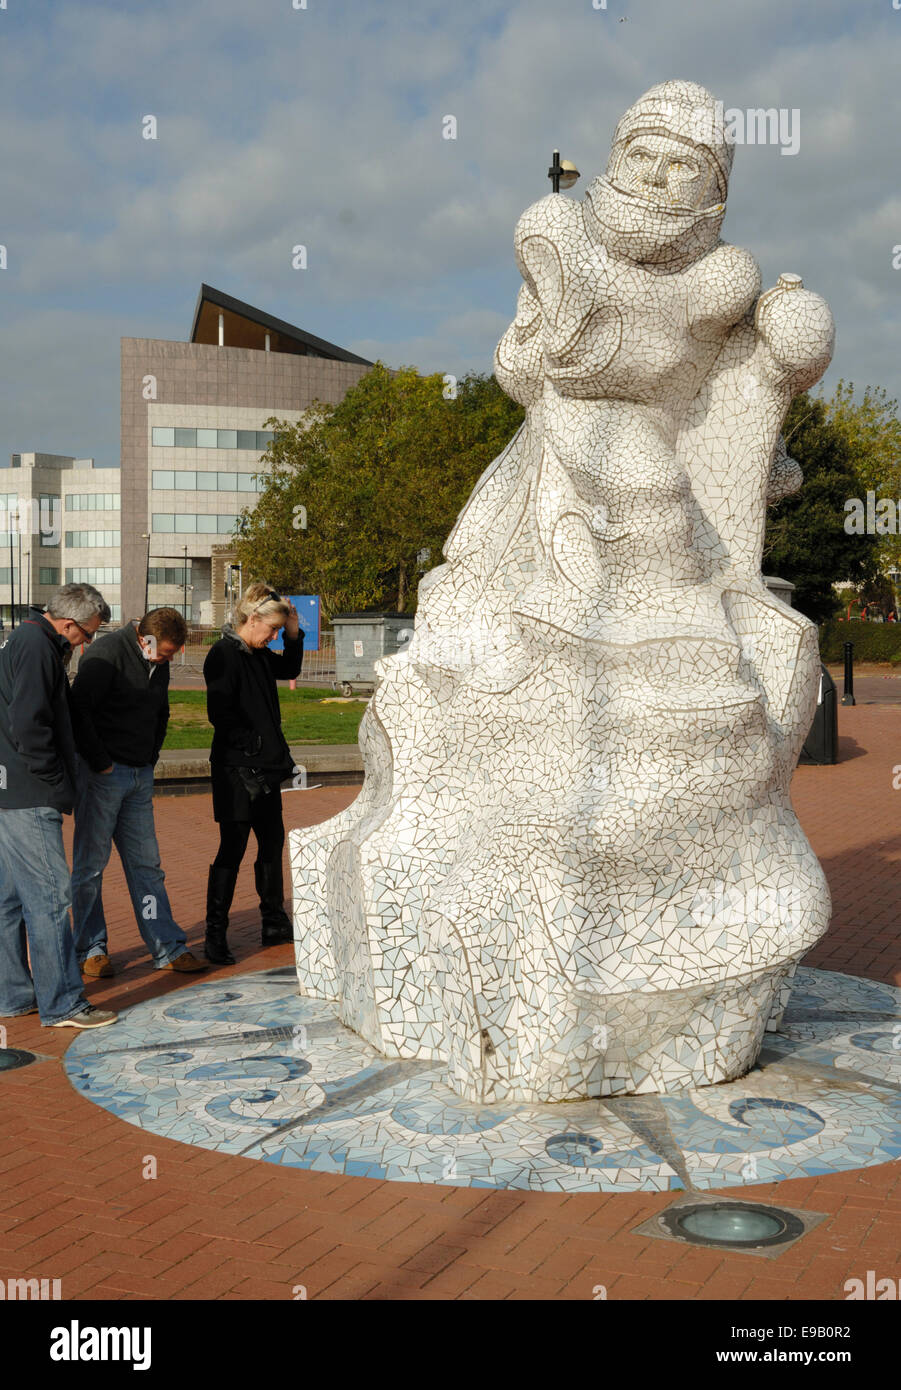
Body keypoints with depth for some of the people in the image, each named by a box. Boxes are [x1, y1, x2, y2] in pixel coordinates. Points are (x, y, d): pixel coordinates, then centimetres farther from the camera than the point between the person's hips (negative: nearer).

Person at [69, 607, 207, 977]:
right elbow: (78, 710, -20)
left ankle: (168, 948, 9)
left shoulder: (159, 664, 11)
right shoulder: (107, 654, -13)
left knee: (146, 864, 7)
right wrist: (100, 763, -16)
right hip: (101, 775, -7)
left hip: (139, 776, 7)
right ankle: (90, 949, 13)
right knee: (90, 863, 2)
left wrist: (150, 757, 14)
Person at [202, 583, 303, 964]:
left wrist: (293, 633, 14)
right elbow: (219, 714, -19)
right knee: (232, 849, -7)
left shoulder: (258, 654, 12)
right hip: (237, 768, -9)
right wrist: (253, 743, -16)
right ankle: (215, 936, 0)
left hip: (266, 767, 9)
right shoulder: (224, 654, -14)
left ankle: (275, 924, 29)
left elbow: (289, 669, 29)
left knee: (272, 841, 16)